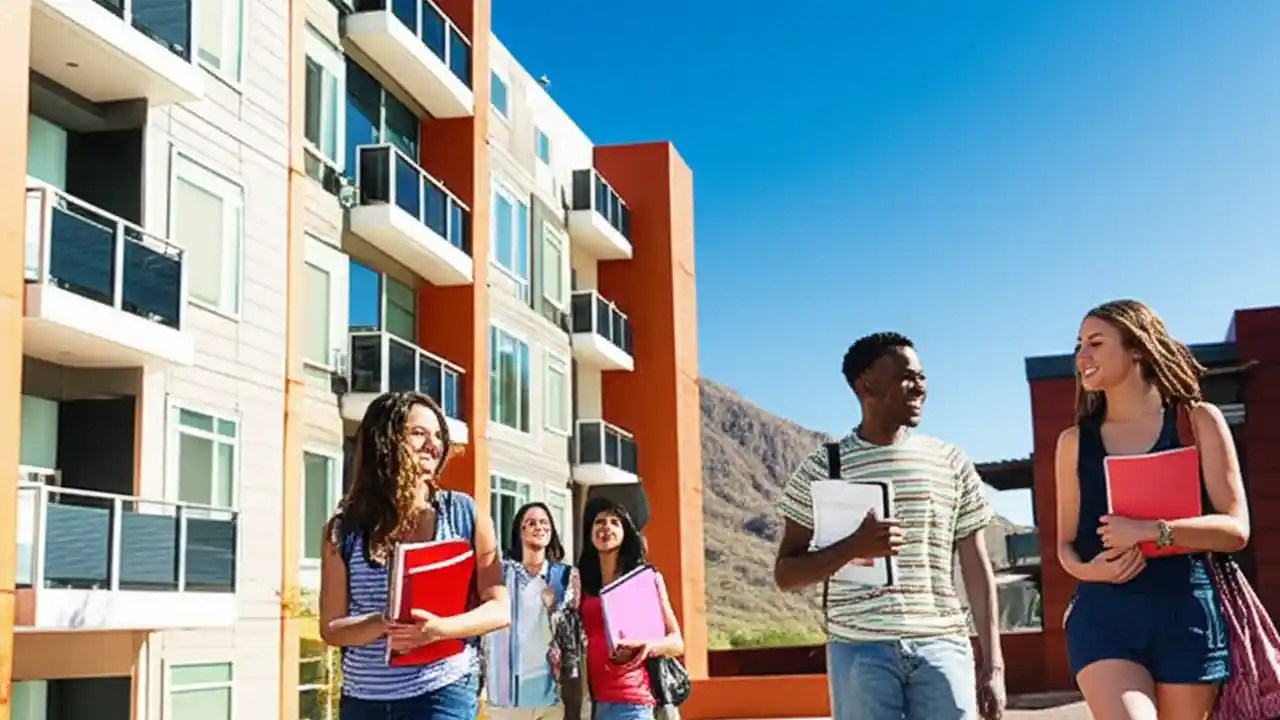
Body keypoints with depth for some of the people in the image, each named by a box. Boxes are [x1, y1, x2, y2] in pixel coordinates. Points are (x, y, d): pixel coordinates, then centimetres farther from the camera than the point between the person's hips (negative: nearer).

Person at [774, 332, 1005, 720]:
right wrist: (853, 547, -15)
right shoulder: (823, 468, 4)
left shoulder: (950, 463, 11)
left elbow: (977, 570, 12)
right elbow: (786, 573, 3)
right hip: (860, 651, -1)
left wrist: (993, 664, 7)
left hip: (942, 647, 2)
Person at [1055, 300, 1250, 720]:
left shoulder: (1197, 421, 5)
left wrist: (1151, 531, -15)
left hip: (1186, 611, 0)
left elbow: (1235, 528, -2)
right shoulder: (1075, 441, 10)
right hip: (1103, 613, 1)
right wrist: (1088, 569, -9)